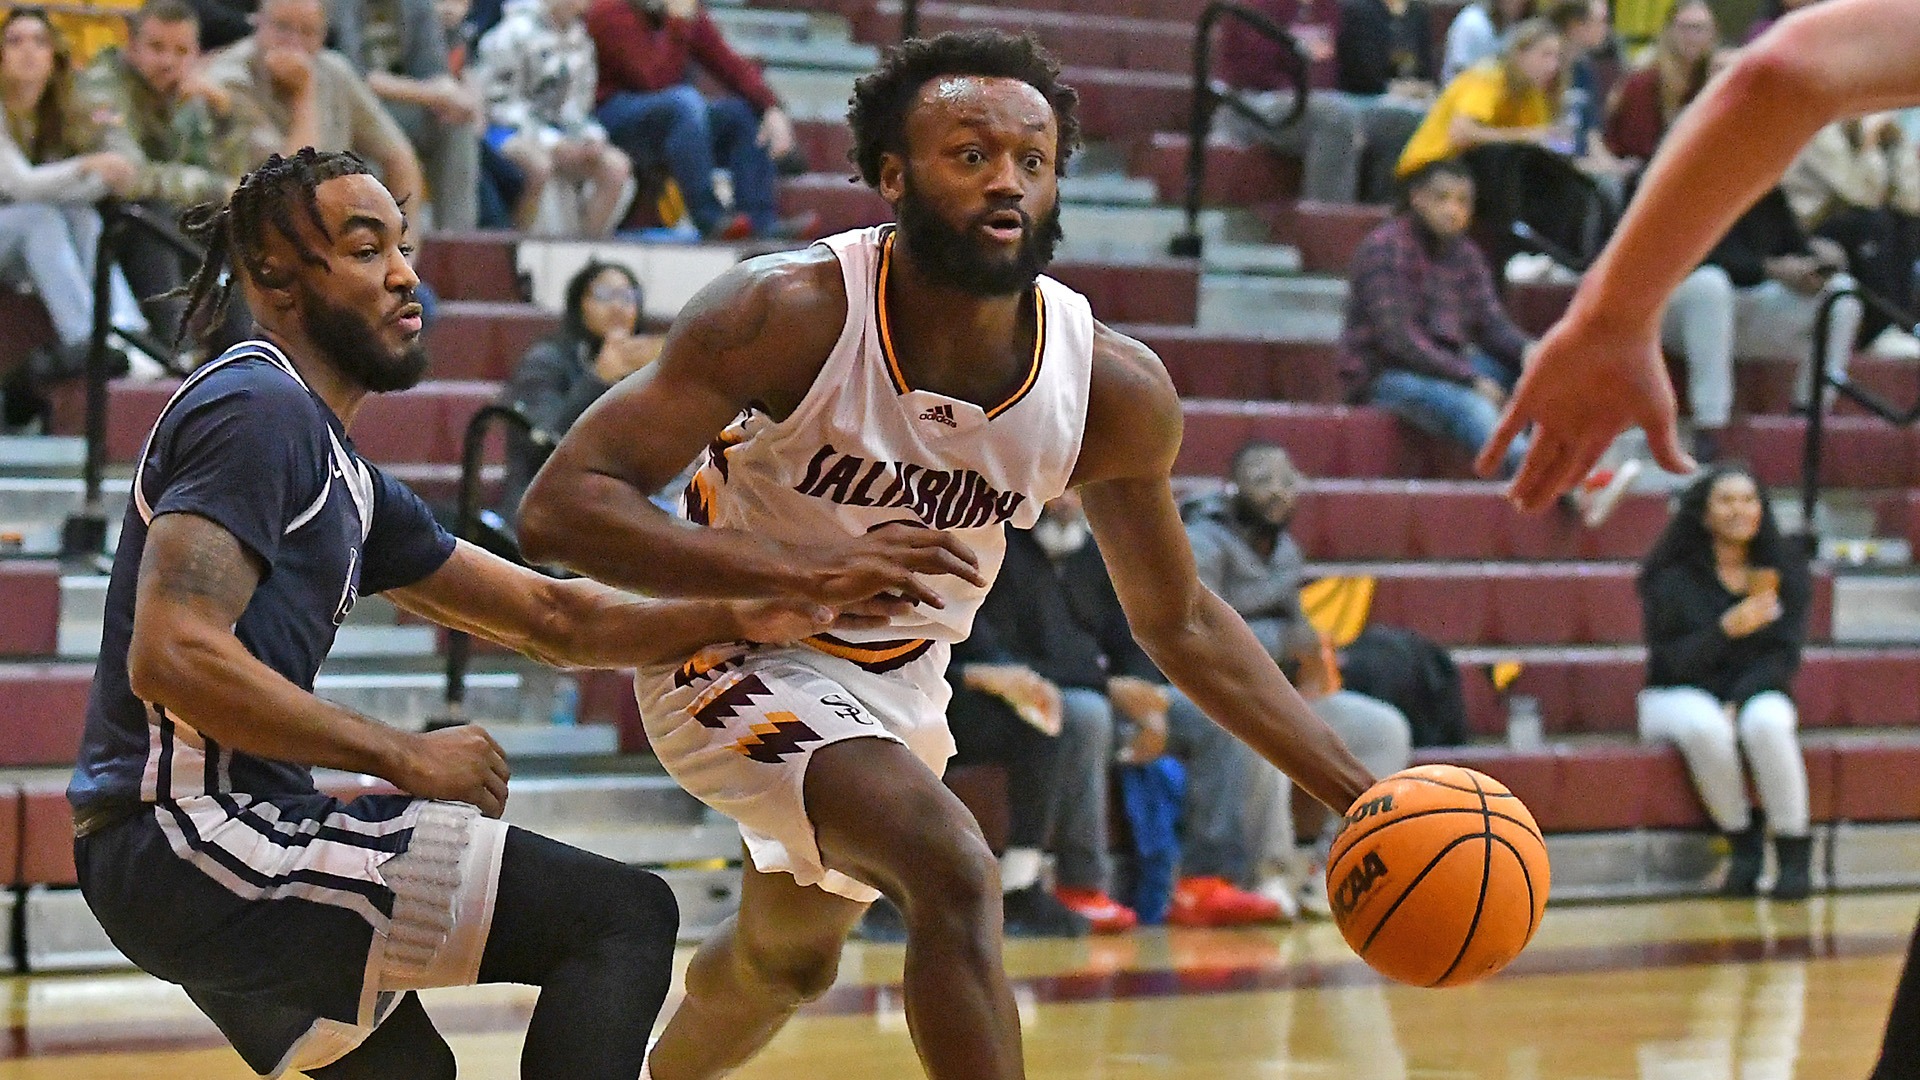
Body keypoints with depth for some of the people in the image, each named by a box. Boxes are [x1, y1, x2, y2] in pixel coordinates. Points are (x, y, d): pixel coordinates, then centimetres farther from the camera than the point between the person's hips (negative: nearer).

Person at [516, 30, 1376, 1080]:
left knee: (788, 958, 27)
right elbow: (559, 506, -34)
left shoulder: (1115, 391, -17)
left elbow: (1178, 621, -1)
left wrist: (1357, 792, -8)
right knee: (953, 870, -29)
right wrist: (806, 572, -46)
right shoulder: (790, 312, -30)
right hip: (739, 647, -6)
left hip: (898, 675, 6)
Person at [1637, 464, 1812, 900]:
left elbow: (1785, 655, -3)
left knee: (1765, 722, -36)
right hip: (1681, 696, -1)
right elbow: (1669, 661, -10)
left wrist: (1740, 700, -20)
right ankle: (1743, 842, -20)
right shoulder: (1673, 579, -5)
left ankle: (1795, 851, -26)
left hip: (1757, 692, 1)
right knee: (1705, 728, -38)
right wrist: (1727, 629, -26)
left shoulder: (1787, 575, 2)